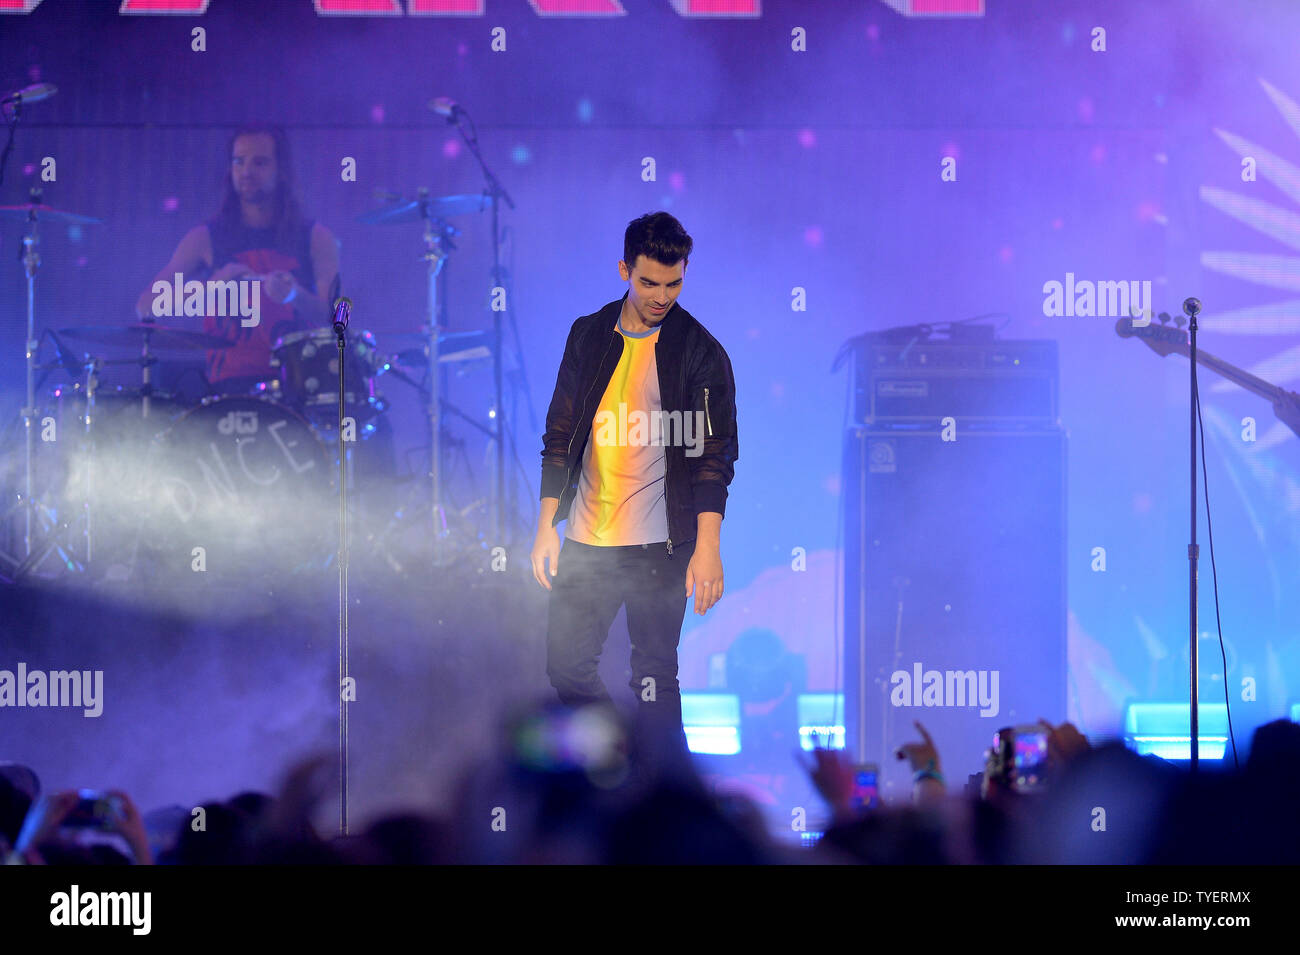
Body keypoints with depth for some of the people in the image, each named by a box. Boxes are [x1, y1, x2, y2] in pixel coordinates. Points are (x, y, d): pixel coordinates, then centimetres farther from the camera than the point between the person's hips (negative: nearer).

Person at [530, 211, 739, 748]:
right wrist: (547, 527, 9)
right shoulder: (589, 336, 8)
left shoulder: (700, 353, -4)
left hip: (658, 544, -4)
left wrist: (708, 548, -16)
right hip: (585, 541, 4)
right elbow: (560, 437, 14)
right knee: (566, 665, 4)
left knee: (654, 678, -1)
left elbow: (714, 453, -7)